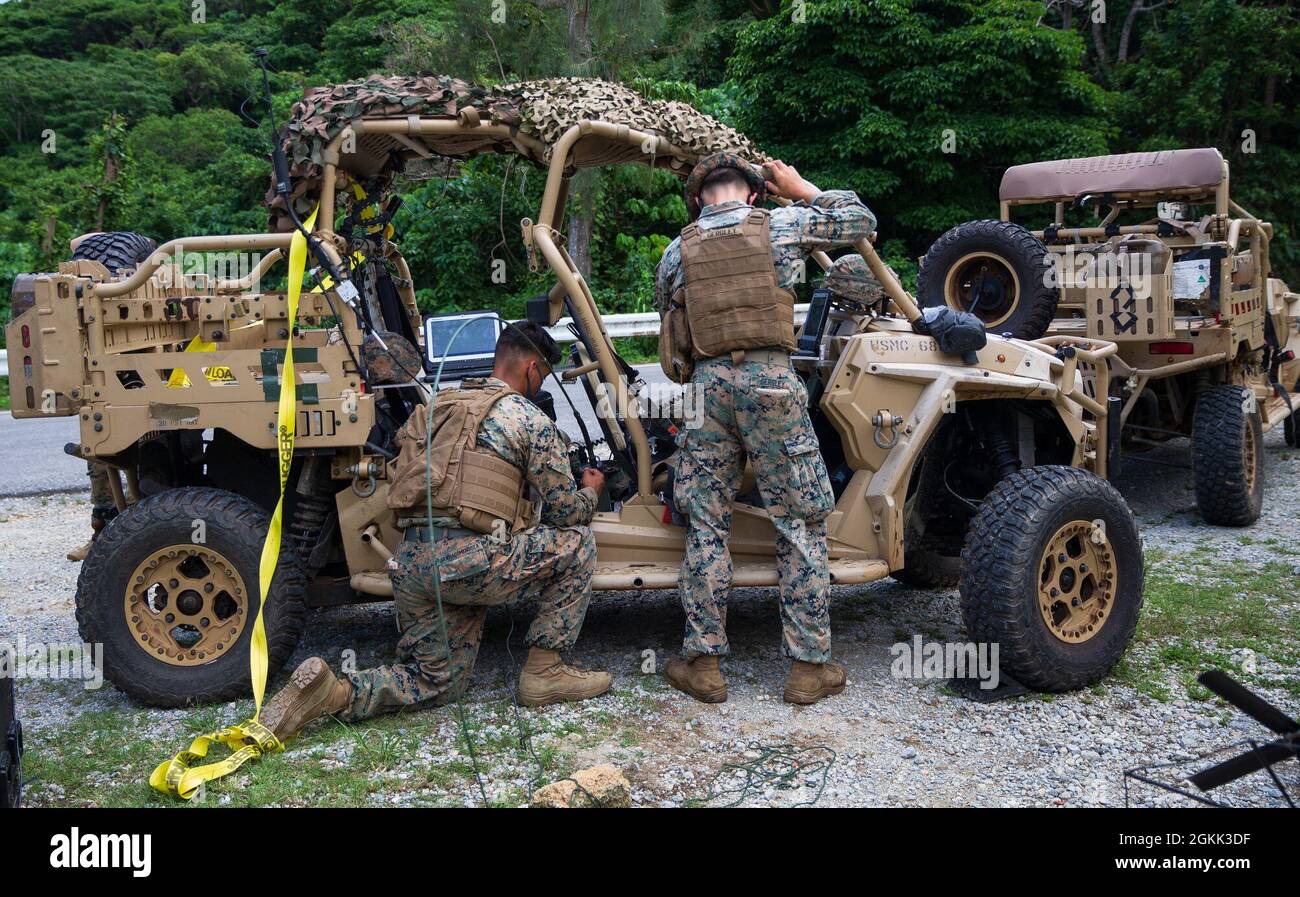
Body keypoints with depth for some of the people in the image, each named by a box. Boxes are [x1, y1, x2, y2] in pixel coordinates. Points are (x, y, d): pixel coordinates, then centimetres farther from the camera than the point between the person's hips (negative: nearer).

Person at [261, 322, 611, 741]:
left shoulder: (441, 407, 22)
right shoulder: (532, 420, 2)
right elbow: (566, 511, 7)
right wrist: (591, 492, 31)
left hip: (411, 563, 7)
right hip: (469, 562, -7)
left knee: (436, 683, 21)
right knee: (577, 543, 12)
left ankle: (331, 692, -2)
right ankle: (544, 674, 12)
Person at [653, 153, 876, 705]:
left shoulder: (676, 252, 12)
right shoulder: (783, 225, 6)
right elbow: (861, 221, 17)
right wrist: (801, 191, 24)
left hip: (707, 385, 2)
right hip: (772, 381, -2)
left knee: (707, 527, 9)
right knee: (801, 525, 5)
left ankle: (703, 664, 11)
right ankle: (809, 667, 8)